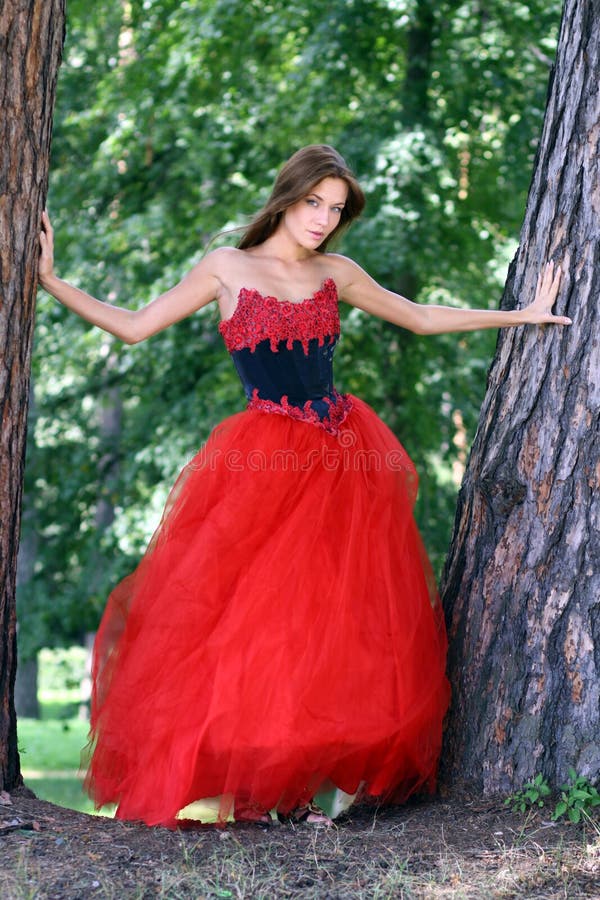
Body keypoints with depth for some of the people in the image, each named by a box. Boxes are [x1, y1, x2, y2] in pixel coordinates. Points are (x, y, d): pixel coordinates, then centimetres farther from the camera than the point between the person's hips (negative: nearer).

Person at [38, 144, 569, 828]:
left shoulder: (336, 275, 13)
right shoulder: (227, 268, 5)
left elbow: (421, 318, 24)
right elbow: (133, 326, 6)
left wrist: (523, 315, 26)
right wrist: (50, 281, -2)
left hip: (344, 464, 4)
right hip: (263, 465, -4)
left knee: (338, 630, 0)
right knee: (247, 621, -10)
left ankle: (307, 785, 8)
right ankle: (240, 785, -1)